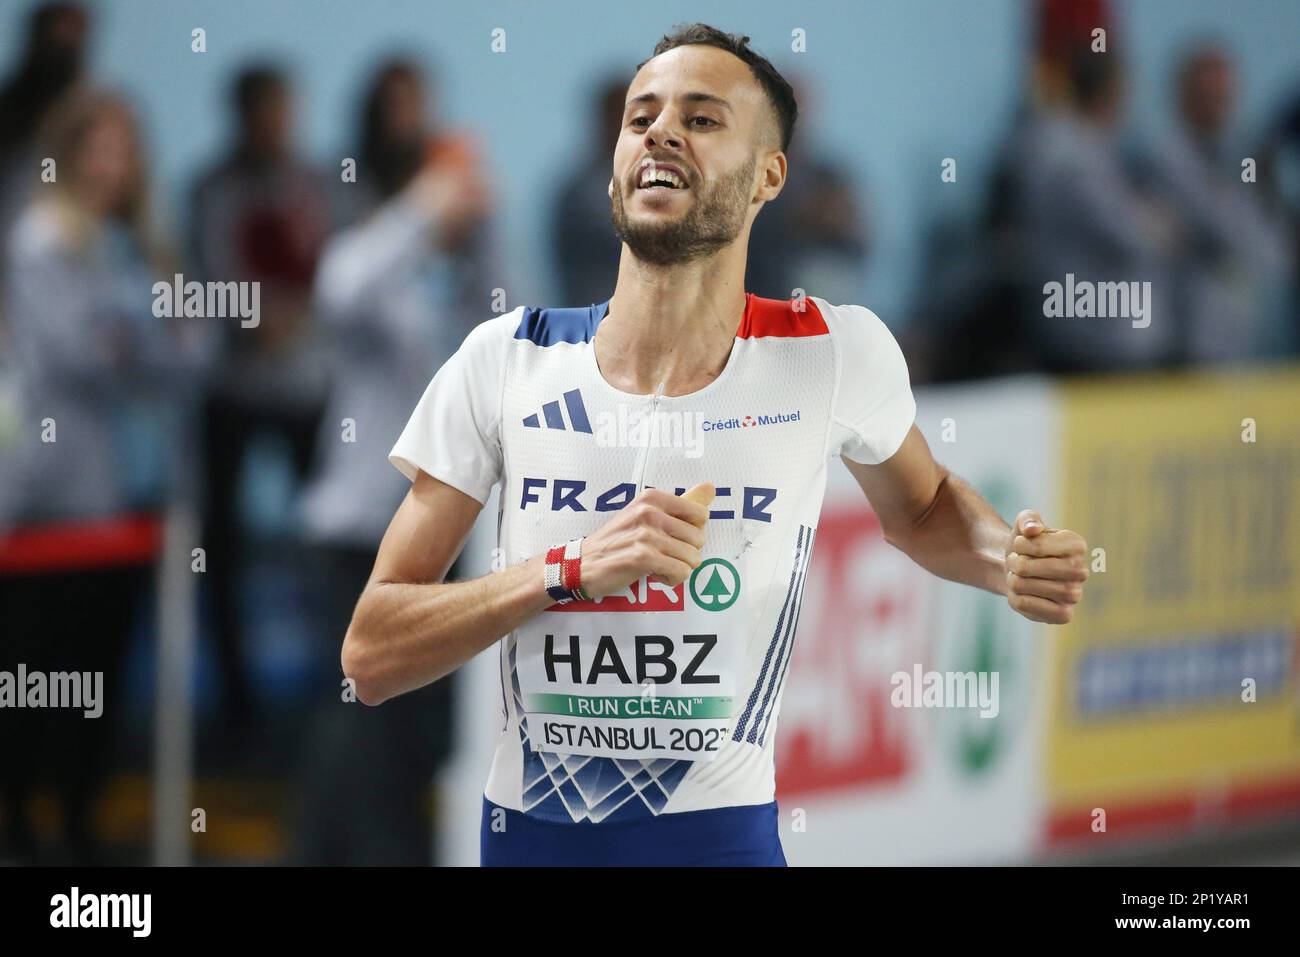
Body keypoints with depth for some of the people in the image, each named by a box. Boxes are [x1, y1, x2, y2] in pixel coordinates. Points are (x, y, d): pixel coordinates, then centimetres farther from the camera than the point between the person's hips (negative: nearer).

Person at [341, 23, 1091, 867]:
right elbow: (371, 656, -8)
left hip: (724, 831, -1)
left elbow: (919, 511, 15)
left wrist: (1007, 558, -8)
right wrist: (574, 571, -22)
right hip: (530, 830, 1)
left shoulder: (832, 355, -8)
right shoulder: (507, 362, -8)